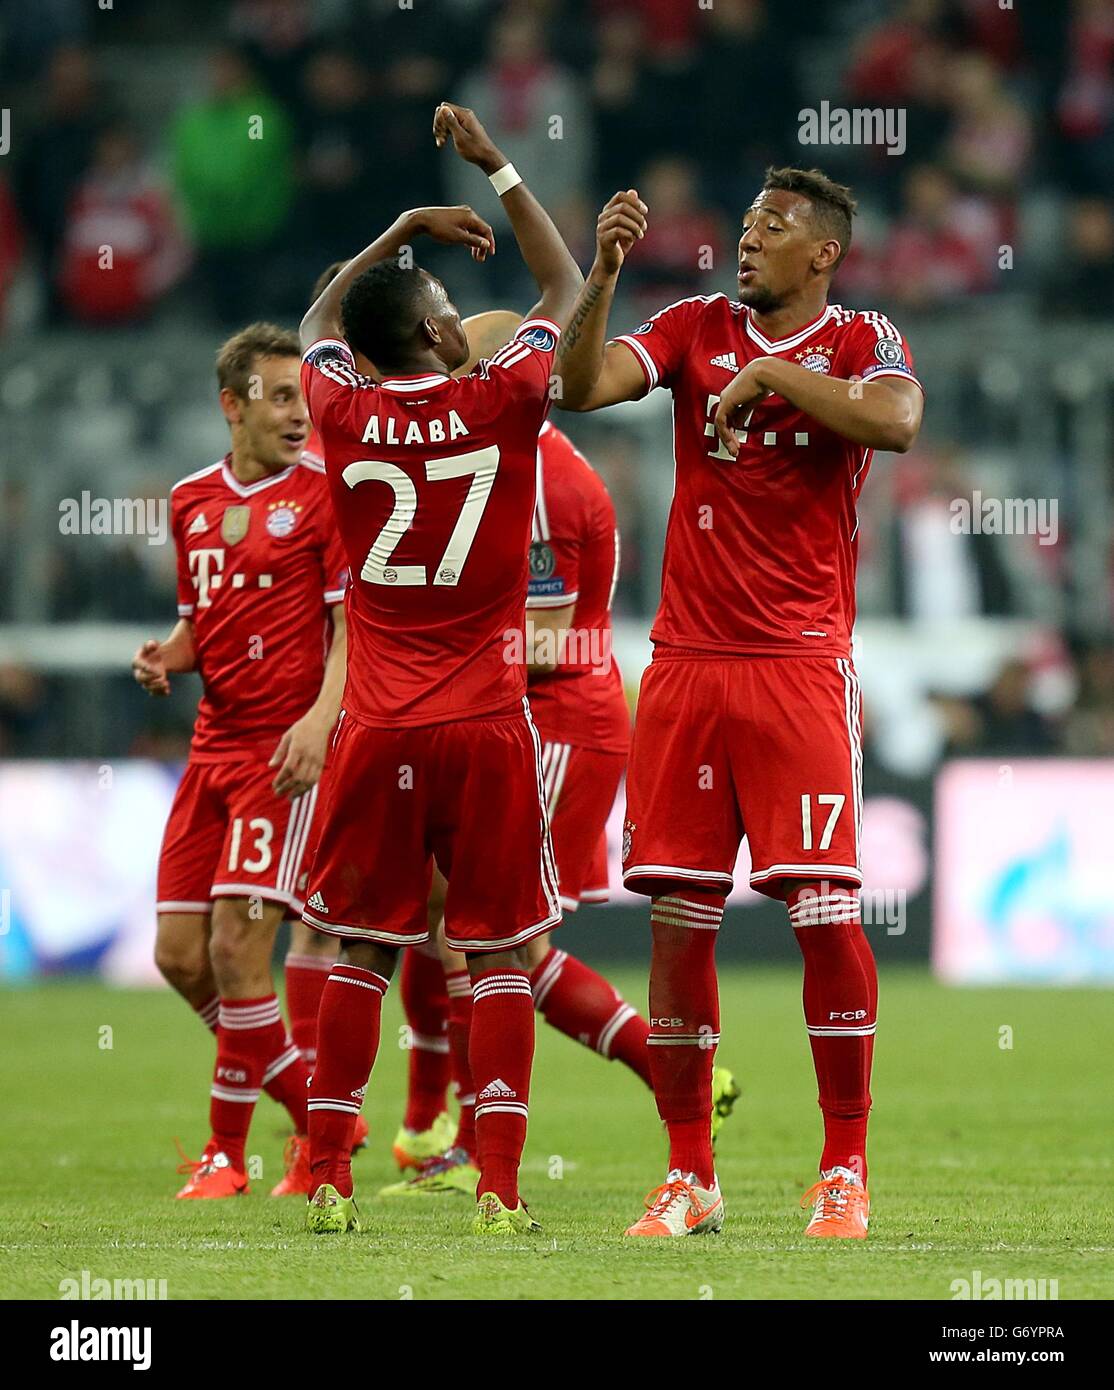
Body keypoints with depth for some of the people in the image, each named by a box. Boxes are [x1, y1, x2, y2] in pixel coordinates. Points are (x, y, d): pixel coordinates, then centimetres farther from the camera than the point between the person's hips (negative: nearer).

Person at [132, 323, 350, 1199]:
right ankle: (316, 1110, 18)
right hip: (213, 742, 7)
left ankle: (227, 1150, 2)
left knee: (237, 946, -11)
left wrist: (321, 717, -23)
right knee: (179, 954, 3)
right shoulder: (191, 501, 13)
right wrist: (168, 657, 3)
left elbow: (356, 626, -9)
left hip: (288, 747, -7)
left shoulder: (327, 495, -5)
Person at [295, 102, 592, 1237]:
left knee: (361, 951, 8)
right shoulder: (500, 405, -6)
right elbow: (564, 290, 12)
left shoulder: (344, 417, 0)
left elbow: (319, 322, 24)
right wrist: (493, 168, 16)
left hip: (378, 732, 2)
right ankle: (499, 1187, -5)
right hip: (487, 727, -2)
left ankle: (328, 1179, 7)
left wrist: (407, 226, 27)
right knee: (496, 954, 1)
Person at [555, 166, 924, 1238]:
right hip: (688, 658, 3)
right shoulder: (697, 328, 10)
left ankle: (845, 1170, 0)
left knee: (826, 911, -9)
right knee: (679, 916, 1)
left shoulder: (861, 341, 2)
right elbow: (580, 386, -4)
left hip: (801, 664, -3)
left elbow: (896, 423, -19)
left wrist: (775, 375, -16)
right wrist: (602, 272, -15)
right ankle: (688, 1177, 8)